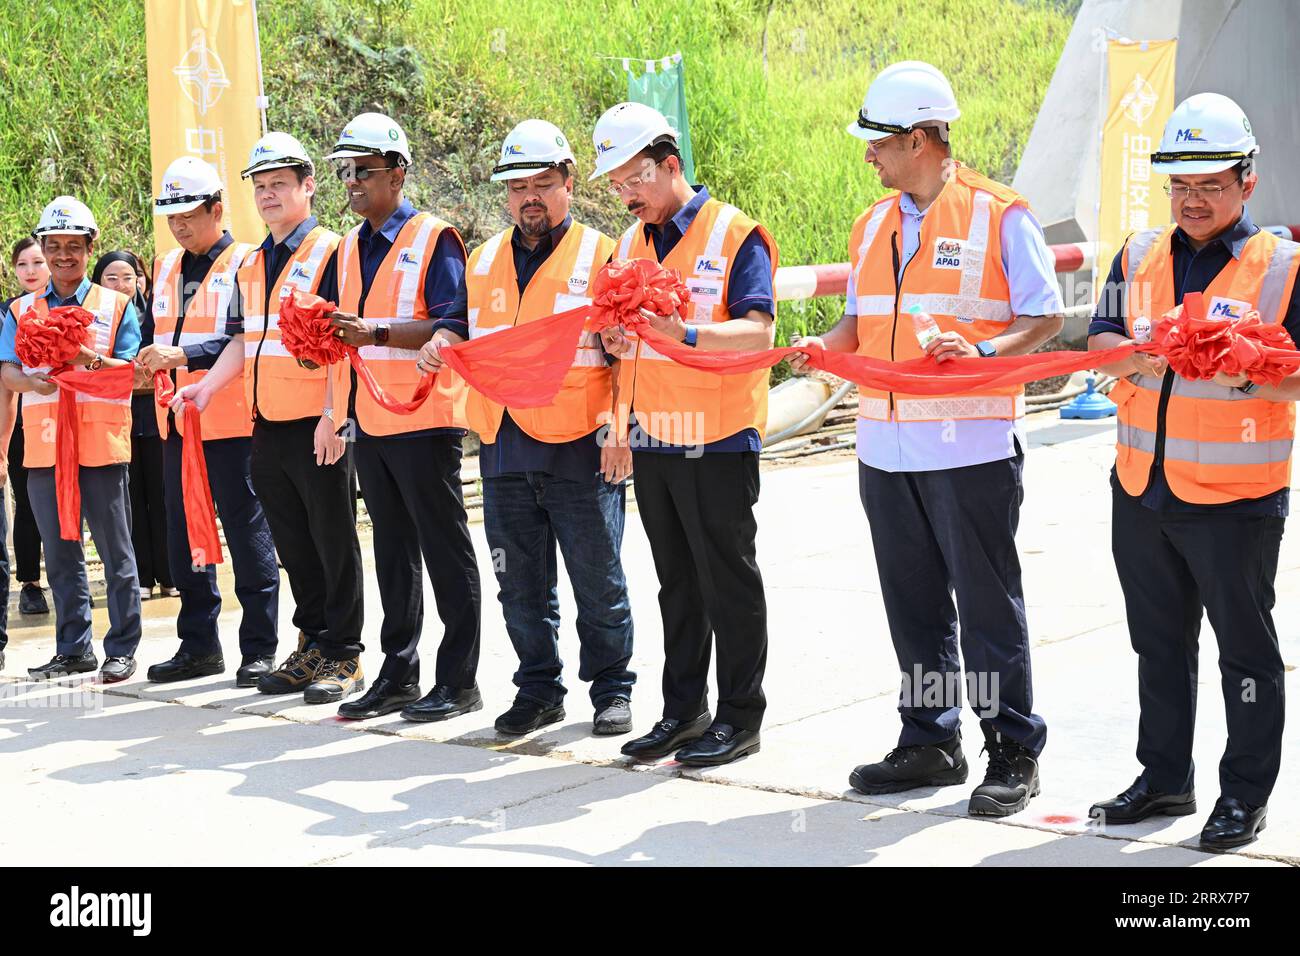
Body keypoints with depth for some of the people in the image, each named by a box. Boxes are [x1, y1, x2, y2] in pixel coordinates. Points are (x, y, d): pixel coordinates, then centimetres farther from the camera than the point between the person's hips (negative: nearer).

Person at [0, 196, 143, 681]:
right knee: (60, 554, 9)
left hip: (102, 444, -3)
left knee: (115, 550, 0)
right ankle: (73, 649, 18)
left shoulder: (116, 306, 5)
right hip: (44, 446, 3)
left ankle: (122, 649, 7)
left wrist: (92, 359, -23)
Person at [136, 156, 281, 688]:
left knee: (247, 534, -1)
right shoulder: (166, 270, 16)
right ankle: (198, 645, 21)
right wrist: (149, 360, -1)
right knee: (184, 538, 11)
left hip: (231, 423, -7)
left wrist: (183, 355, -23)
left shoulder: (246, 264, -6)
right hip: (177, 423, 7)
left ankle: (259, 648, 6)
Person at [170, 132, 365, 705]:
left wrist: (333, 416, -18)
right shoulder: (250, 266, 17)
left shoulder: (330, 253, -6)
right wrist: (207, 386, 3)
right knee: (293, 544, 12)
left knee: (333, 542, 0)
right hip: (267, 426, 7)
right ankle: (311, 644, 22)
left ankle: (343, 656, 7)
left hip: (317, 426, -7)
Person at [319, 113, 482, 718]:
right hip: (370, 420, 8)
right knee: (392, 553, 13)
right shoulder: (349, 248, 14)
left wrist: (378, 333, -26)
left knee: (445, 550, 0)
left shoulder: (433, 239, -9)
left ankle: (459, 681, 6)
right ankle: (398, 675, 21)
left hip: (424, 419, -7)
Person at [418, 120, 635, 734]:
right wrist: (442, 345, -3)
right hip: (503, 448, 5)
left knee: (597, 580, 3)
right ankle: (538, 690, 22)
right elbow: (461, 328, 22)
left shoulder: (600, 256, -1)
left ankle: (611, 689, 15)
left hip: (580, 449, -5)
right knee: (521, 584, 11)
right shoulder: (483, 262, 15)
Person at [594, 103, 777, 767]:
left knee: (728, 580, 1)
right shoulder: (630, 244, 15)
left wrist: (686, 332, -32)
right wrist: (615, 340, -4)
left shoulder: (734, 234, -7)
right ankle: (683, 710, 23)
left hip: (716, 439, -7)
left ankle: (740, 717, 9)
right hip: (651, 439, 7)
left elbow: (759, 331, -18)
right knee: (677, 582, 14)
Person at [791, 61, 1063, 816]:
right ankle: (931, 741, 24)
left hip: (972, 446, -6)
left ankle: (1015, 754, 10)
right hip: (887, 447, 6)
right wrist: (826, 347, 1)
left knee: (988, 605, 0)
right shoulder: (873, 226, 15)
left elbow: (1046, 316, -6)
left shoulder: (999, 216, -5)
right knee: (914, 604, 12)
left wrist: (982, 350, -22)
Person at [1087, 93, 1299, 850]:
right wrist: (1139, 357, -17)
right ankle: (1165, 778, 29)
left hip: (1237, 497, -5)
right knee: (1160, 645, 16)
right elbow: (1101, 341, 4)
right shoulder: (1139, 256, 9)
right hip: (1141, 492, 5)